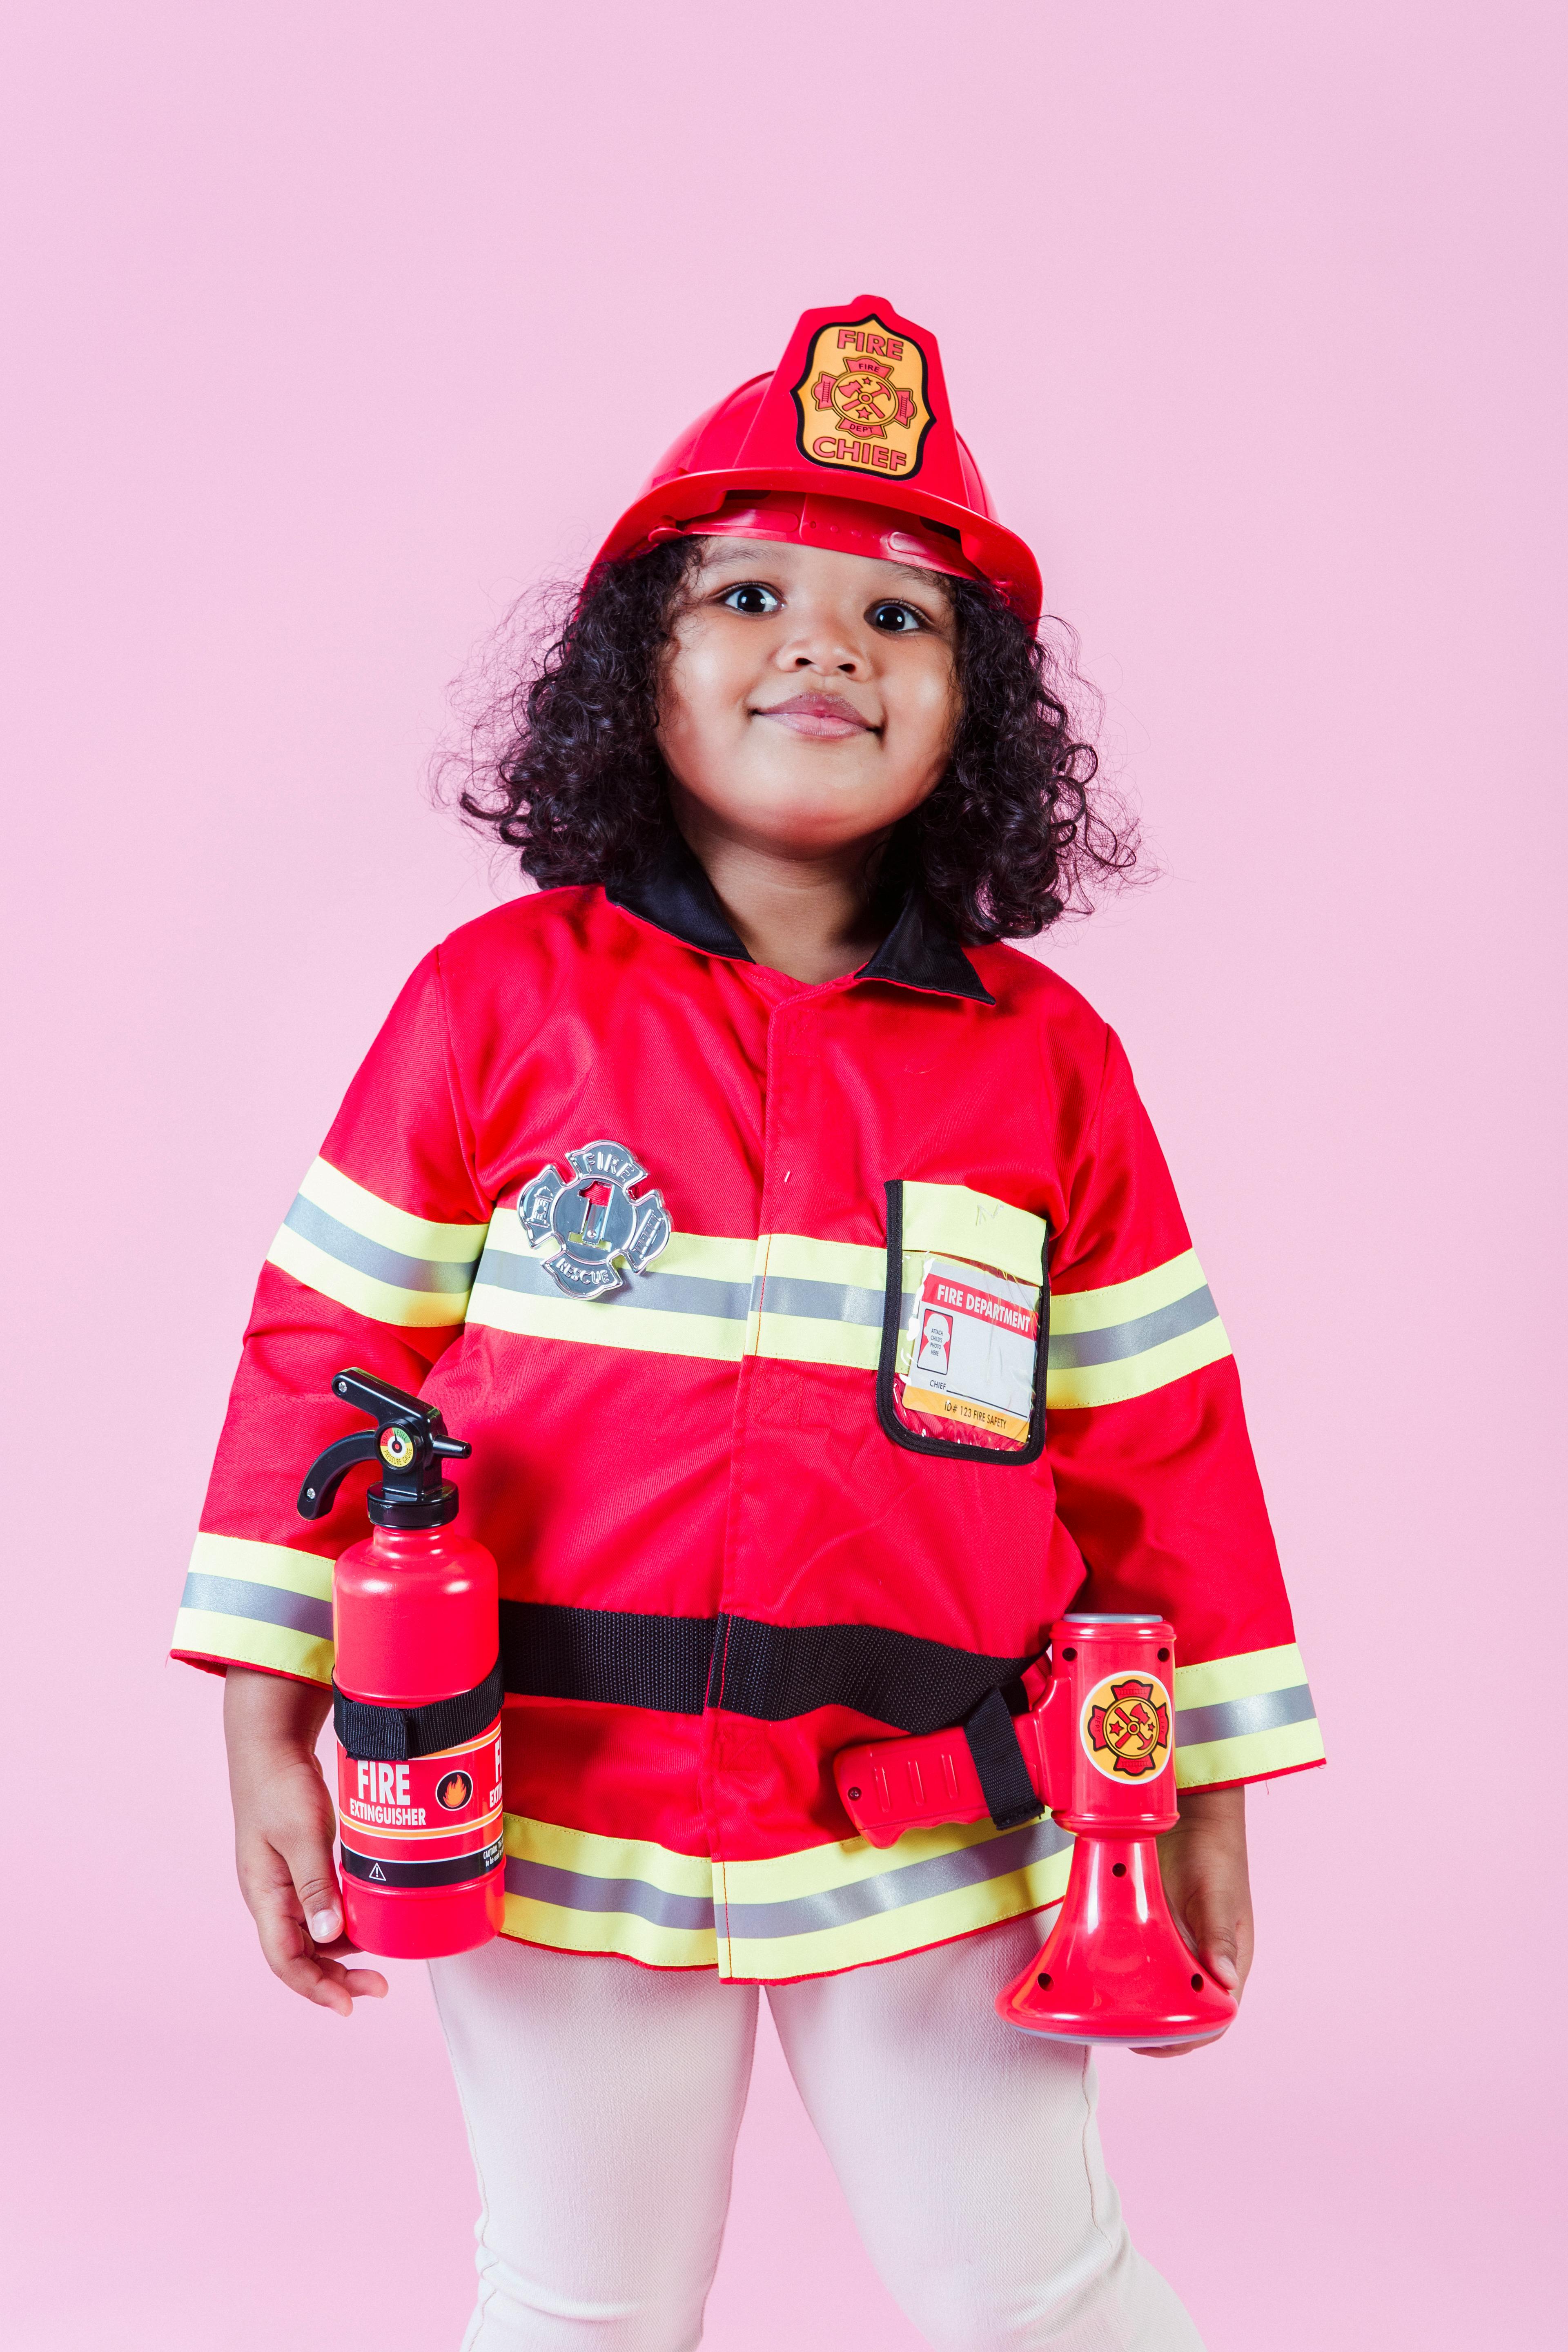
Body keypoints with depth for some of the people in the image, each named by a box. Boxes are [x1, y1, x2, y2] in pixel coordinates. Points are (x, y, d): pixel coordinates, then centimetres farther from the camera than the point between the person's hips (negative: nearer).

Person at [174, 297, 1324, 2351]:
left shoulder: (1045, 1060, 0)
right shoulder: (503, 1000, -3)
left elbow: (1156, 1434, 4)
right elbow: (327, 1342, -1)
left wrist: (1206, 1794, 5)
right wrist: (269, 1726, -3)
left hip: (937, 1827, 1)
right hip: (559, 1809, 0)